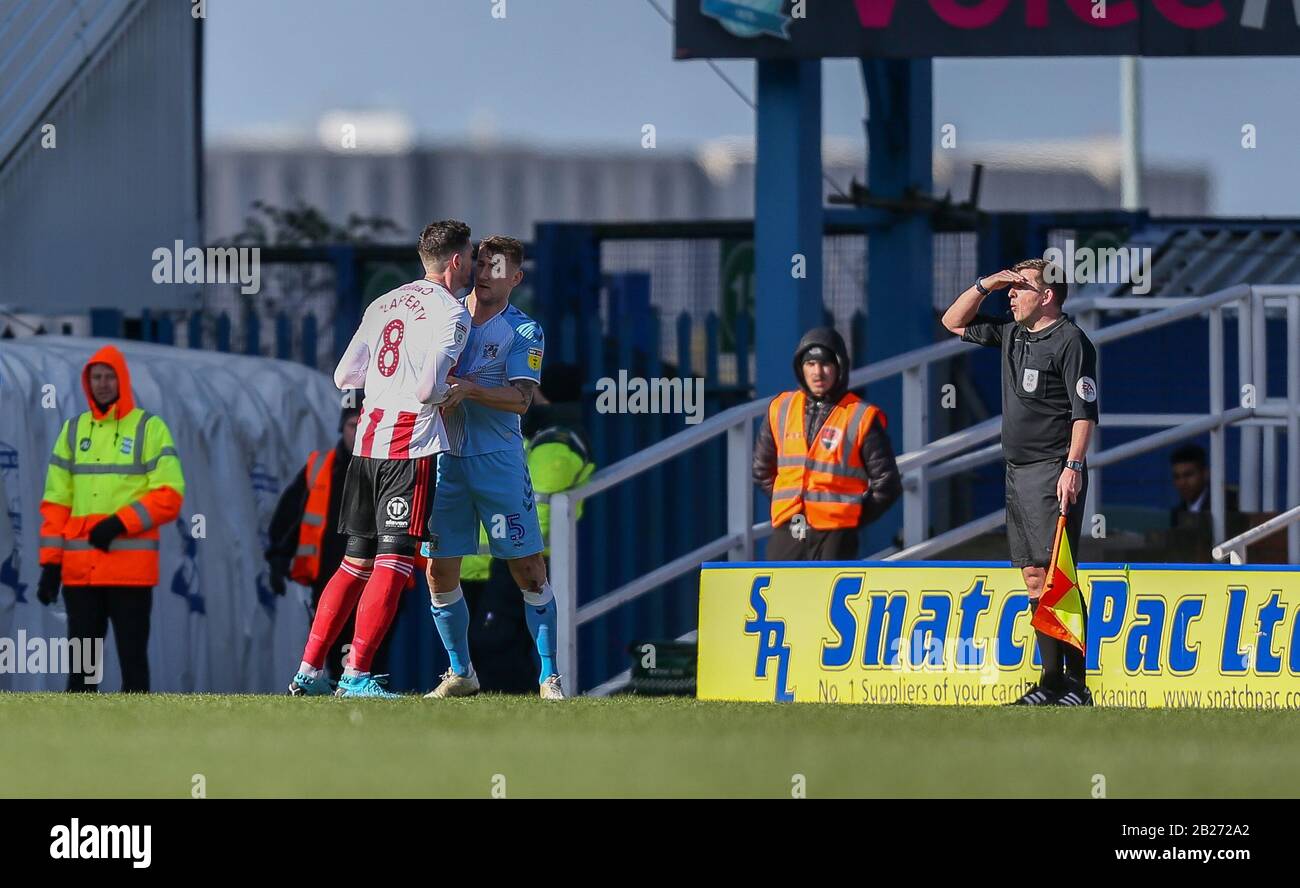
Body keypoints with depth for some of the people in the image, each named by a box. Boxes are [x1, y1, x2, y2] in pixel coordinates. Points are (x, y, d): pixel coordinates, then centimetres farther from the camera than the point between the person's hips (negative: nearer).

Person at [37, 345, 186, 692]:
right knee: (81, 662, 5)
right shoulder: (73, 430, 13)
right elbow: (56, 503, 12)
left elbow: (169, 496, -5)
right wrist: (50, 562, 4)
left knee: (132, 657, -2)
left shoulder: (150, 429, 1)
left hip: (131, 568, -4)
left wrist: (120, 523, -16)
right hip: (80, 569, 4)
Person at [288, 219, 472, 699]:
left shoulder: (384, 304, 15)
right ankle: (356, 676, -10)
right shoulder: (451, 313, -7)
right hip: (413, 443, -7)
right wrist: (452, 390, 3)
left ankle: (308, 671, 12)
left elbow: (343, 376, 16)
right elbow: (428, 389, -17)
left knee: (356, 561, 13)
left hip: (367, 441, 7)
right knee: (395, 560, -5)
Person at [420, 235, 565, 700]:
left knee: (529, 570, -5)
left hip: (499, 461, -3)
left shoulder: (524, 331, -1)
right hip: (445, 459, 3)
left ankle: (549, 676, 2)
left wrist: (468, 389, -25)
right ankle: (460, 673, 19)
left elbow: (521, 399, -12)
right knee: (439, 571, 3)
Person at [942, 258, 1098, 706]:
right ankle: (1051, 680, 9)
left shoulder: (1071, 341, -9)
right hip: (1018, 472, 9)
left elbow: (1085, 410, -14)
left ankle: (1076, 682, -14)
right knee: (1034, 577, 7)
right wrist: (985, 285, 12)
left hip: (1054, 473, -9)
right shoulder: (1012, 334, 16)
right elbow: (954, 322, 27)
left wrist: (1073, 466, -22)